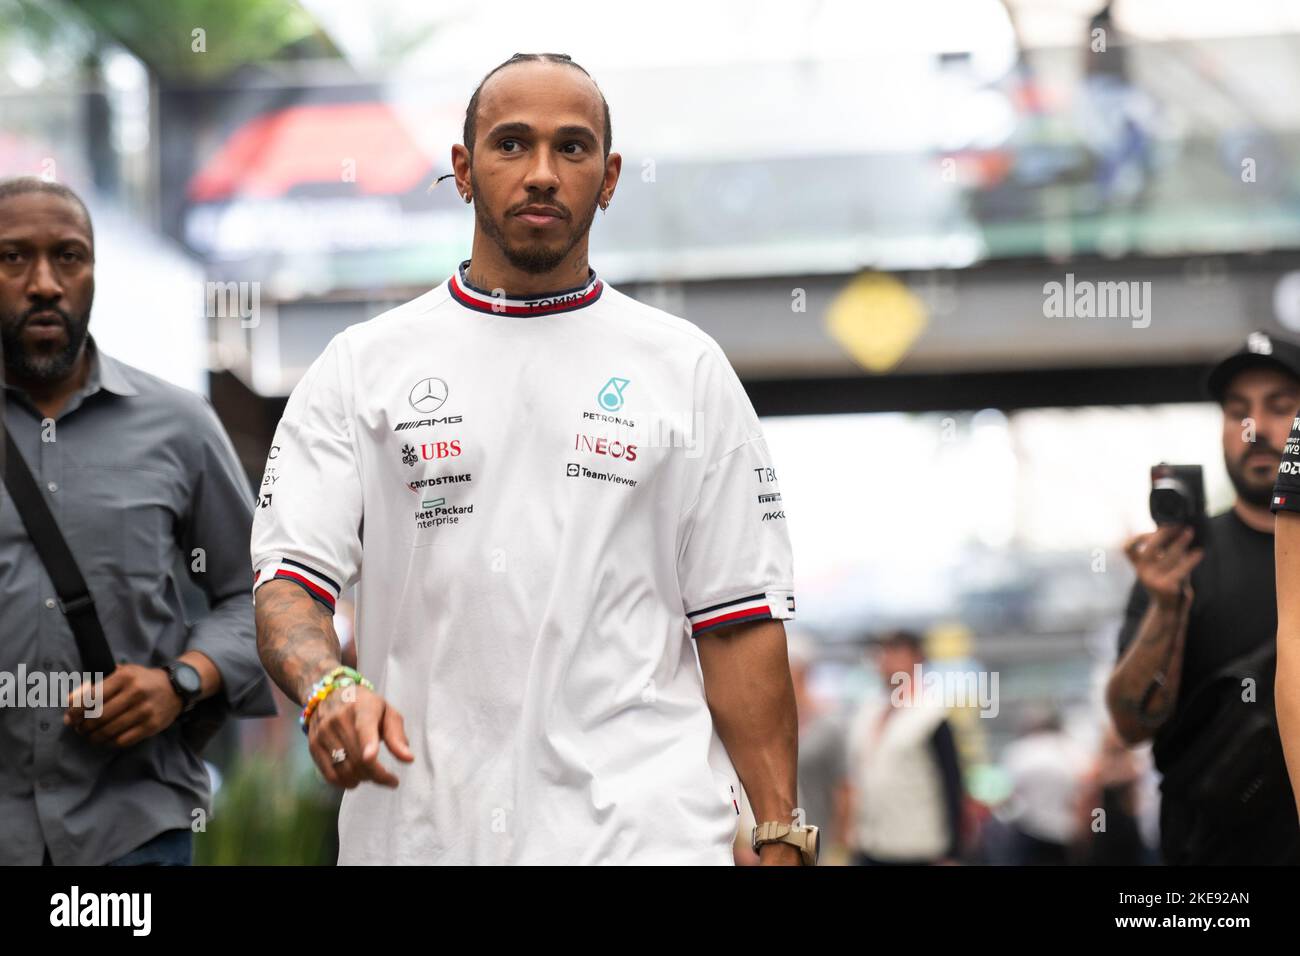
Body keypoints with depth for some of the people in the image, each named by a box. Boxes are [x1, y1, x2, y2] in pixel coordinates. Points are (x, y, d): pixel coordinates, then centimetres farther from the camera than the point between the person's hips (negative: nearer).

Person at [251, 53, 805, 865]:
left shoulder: (686, 368, 8)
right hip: (418, 825, 2)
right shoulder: (362, 366, 9)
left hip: (641, 827, -1)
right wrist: (328, 688, -21)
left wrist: (781, 835, -3)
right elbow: (288, 579, 0)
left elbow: (738, 622, 4)